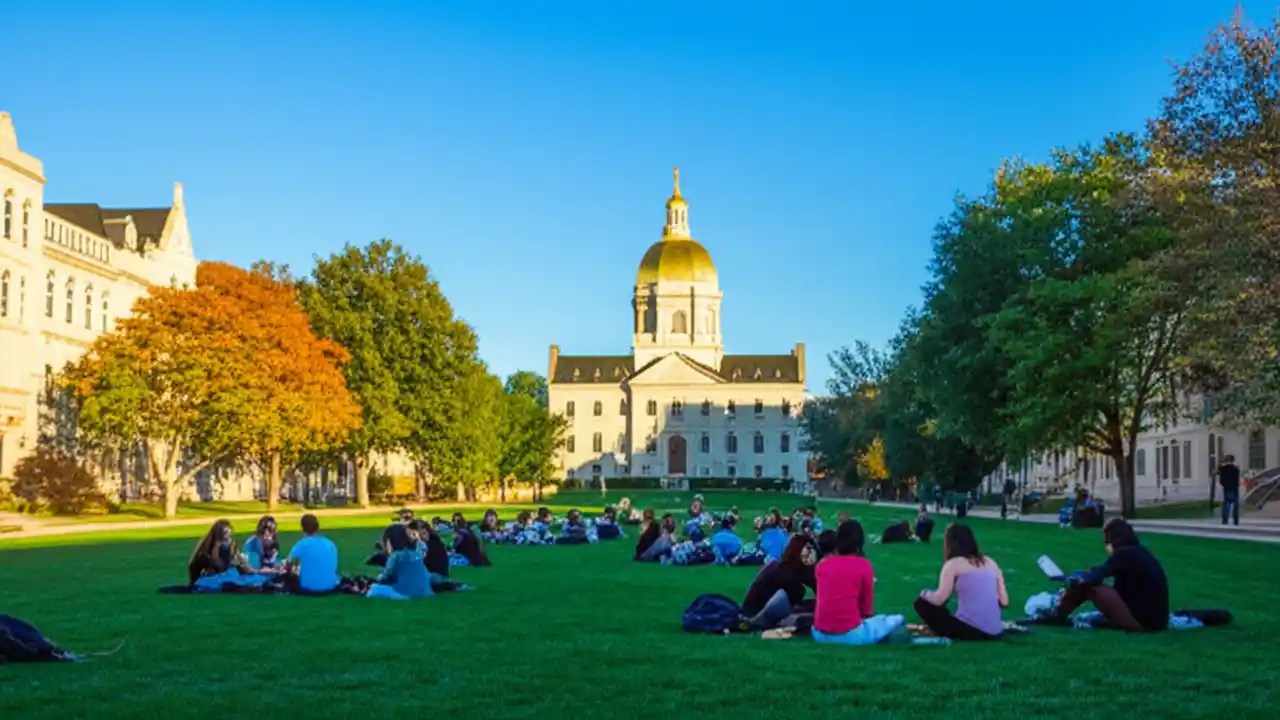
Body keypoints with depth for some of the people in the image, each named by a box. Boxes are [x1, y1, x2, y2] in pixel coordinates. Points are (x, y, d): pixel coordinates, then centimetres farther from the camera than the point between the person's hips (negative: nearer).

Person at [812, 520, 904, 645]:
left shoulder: (822, 564, 7)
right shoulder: (864, 565, -5)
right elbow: (867, 610, 1)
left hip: (820, 634, 2)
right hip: (850, 634, -2)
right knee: (898, 619, 17)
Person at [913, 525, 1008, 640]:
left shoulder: (953, 564, 0)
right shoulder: (991, 563, 15)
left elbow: (939, 600, -7)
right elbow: (1004, 602, 13)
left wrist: (925, 594, 15)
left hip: (969, 630, -5)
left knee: (921, 603, 12)